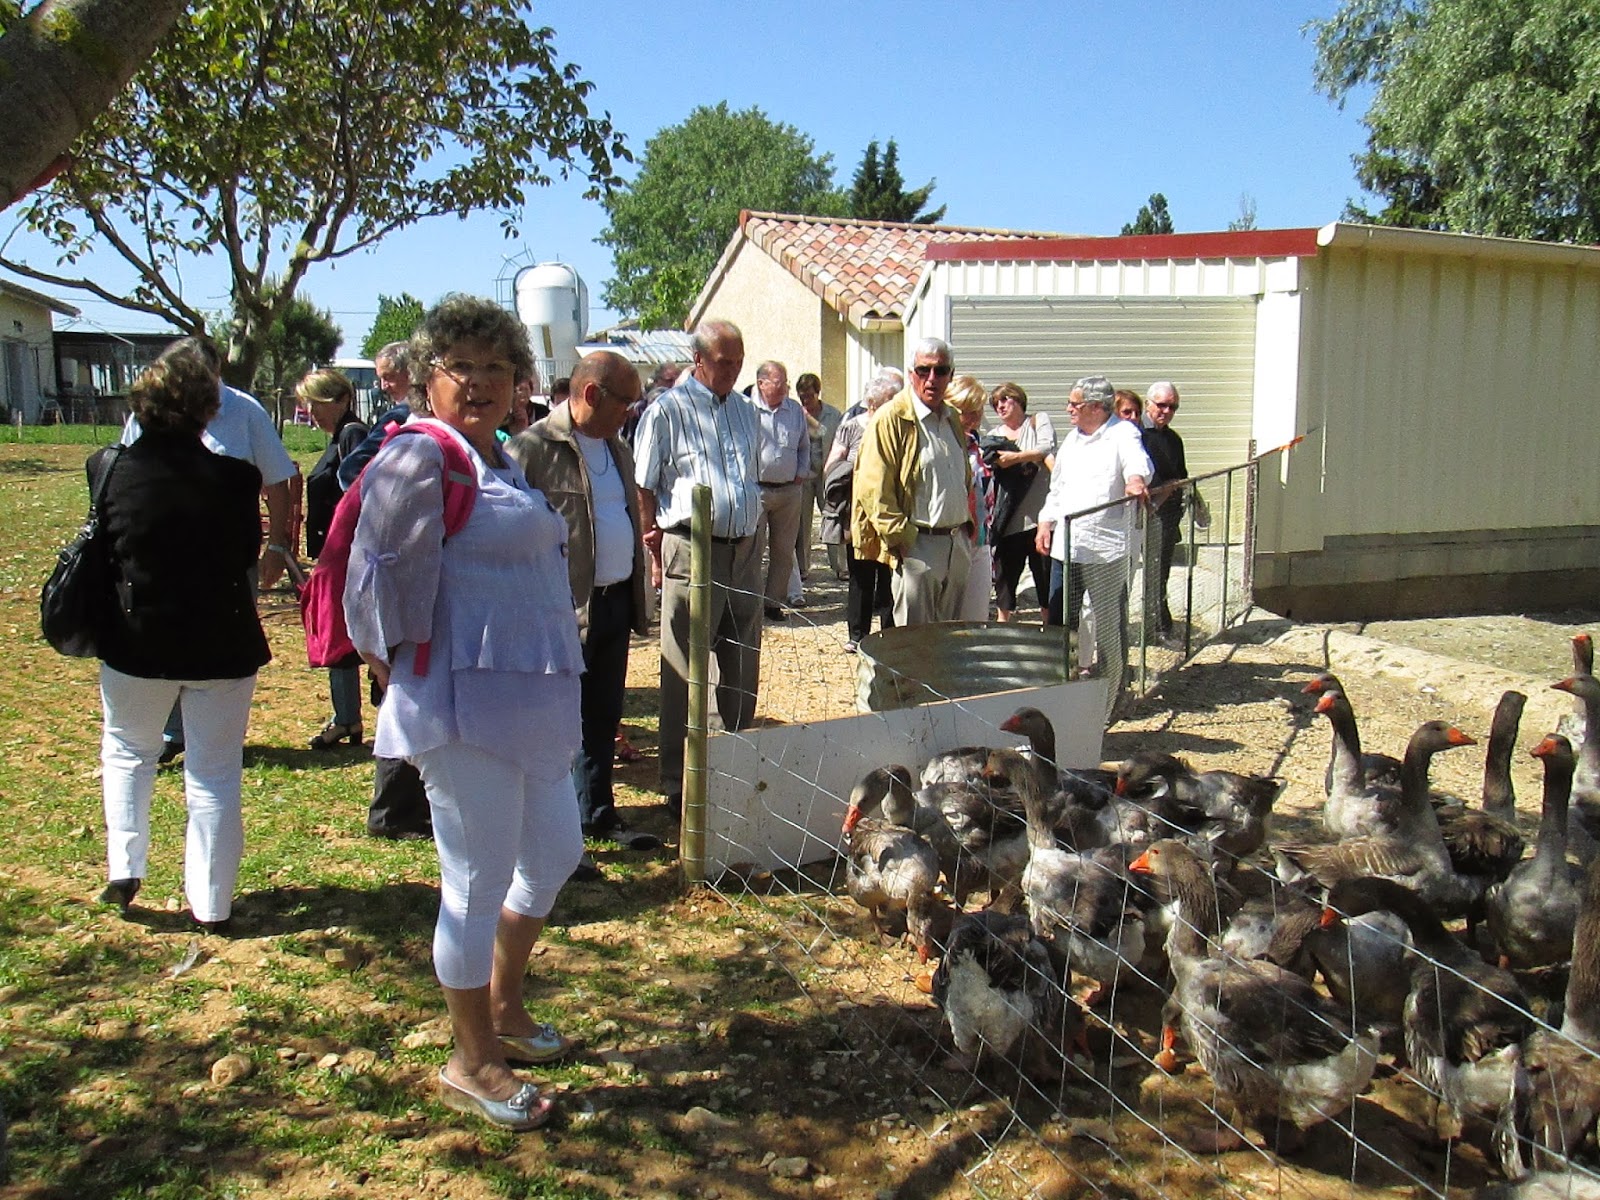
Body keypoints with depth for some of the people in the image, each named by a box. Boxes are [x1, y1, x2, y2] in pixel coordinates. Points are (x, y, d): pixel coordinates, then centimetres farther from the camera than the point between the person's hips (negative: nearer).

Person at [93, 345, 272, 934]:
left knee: (127, 749, 26)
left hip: (136, 641, 1)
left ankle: (123, 871, 21)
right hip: (223, 646, -1)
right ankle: (211, 904, 16)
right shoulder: (235, 478, -14)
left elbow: (103, 549, 6)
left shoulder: (110, 469, -9)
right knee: (214, 773, 9)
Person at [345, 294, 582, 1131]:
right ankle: (471, 1064, 19)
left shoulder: (498, 459, 15)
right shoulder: (419, 458, -14)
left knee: (553, 857, 21)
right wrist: (401, 660, -6)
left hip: (531, 701, 10)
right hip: (464, 703, -10)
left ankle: (502, 1008, 42)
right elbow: (384, 576, -17)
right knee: (479, 882, 1)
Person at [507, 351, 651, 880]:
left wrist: (637, 596, 18)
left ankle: (598, 814, 32)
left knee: (604, 718, 18)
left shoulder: (616, 447, 14)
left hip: (615, 602, 8)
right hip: (566, 612, -8)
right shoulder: (532, 449, -13)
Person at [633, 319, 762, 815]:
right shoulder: (667, 411, -4)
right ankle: (678, 783, 9)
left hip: (745, 550, 6)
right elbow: (644, 489, -4)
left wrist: (751, 538, 16)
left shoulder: (746, 411, 15)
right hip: (693, 551, -6)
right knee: (684, 672, 1)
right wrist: (655, 553, -8)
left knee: (743, 668, 11)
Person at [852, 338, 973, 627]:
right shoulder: (891, 419, -9)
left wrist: (968, 524, 15)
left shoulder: (952, 418, 15)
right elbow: (873, 488, -14)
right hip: (916, 545, -7)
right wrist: (899, 537, -17)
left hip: (957, 544, 7)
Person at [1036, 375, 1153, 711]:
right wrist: (1046, 523, 13)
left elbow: (1137, 461, -26)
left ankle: (1111, 694, 19)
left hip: (1105, 549, -7)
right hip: (1064, 547, 7)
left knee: (1109, 627, 5)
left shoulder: (1122, 434, -6)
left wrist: (1135, 479, -48)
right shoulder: (1072, 439, 17)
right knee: (1058, 620, 11)